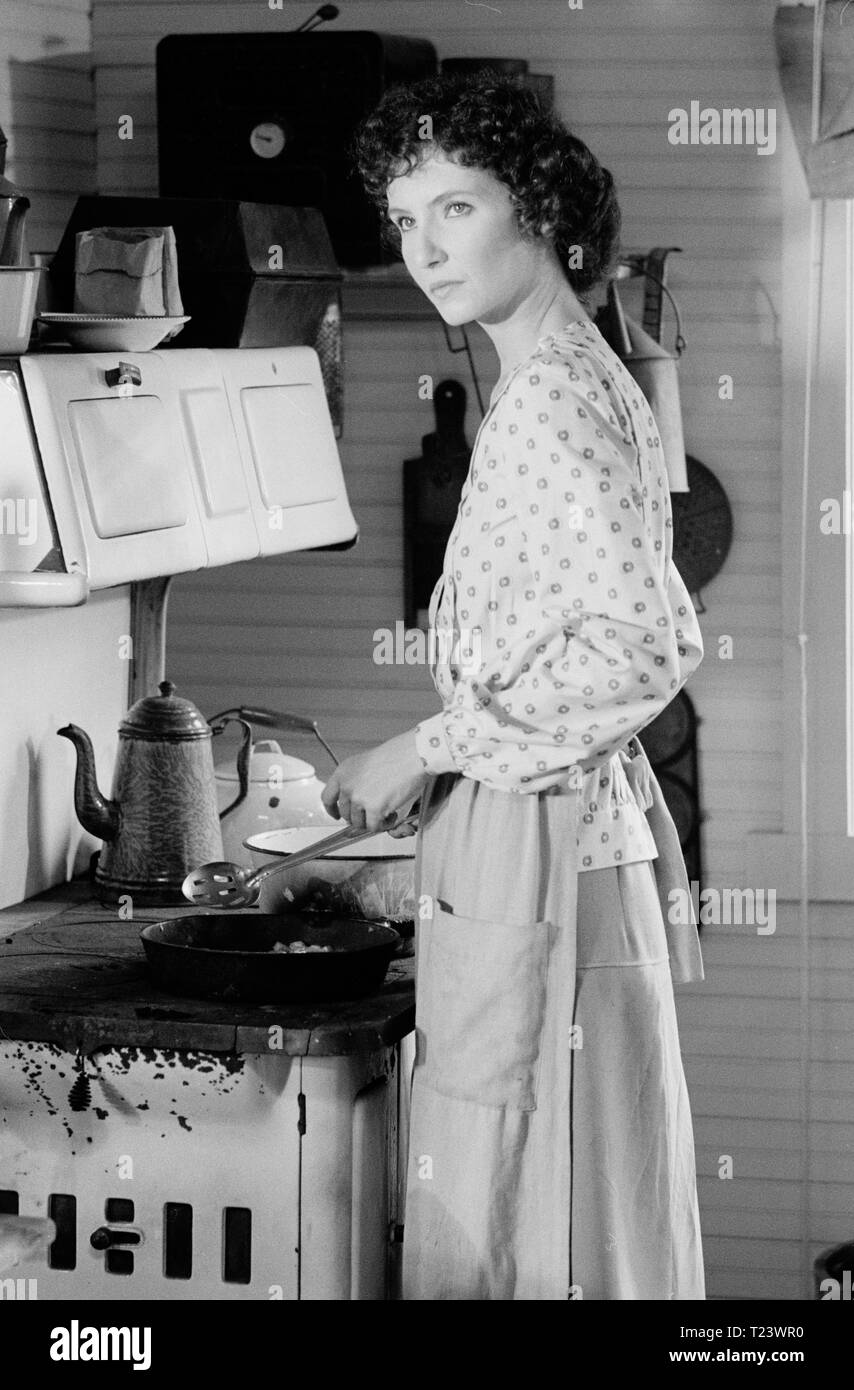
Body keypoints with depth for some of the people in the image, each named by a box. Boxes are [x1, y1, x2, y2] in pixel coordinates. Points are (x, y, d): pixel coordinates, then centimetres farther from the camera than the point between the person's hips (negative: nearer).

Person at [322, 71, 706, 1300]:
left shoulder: (552, 393, -15)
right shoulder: (584, 376, 14)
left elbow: (647, 643, -25)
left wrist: (429, 748, -17)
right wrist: (428, 779, 16)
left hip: (536, 850, -10)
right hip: (589, 822, 10)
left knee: (521, 1237, -3)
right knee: (594, 1215, 15)